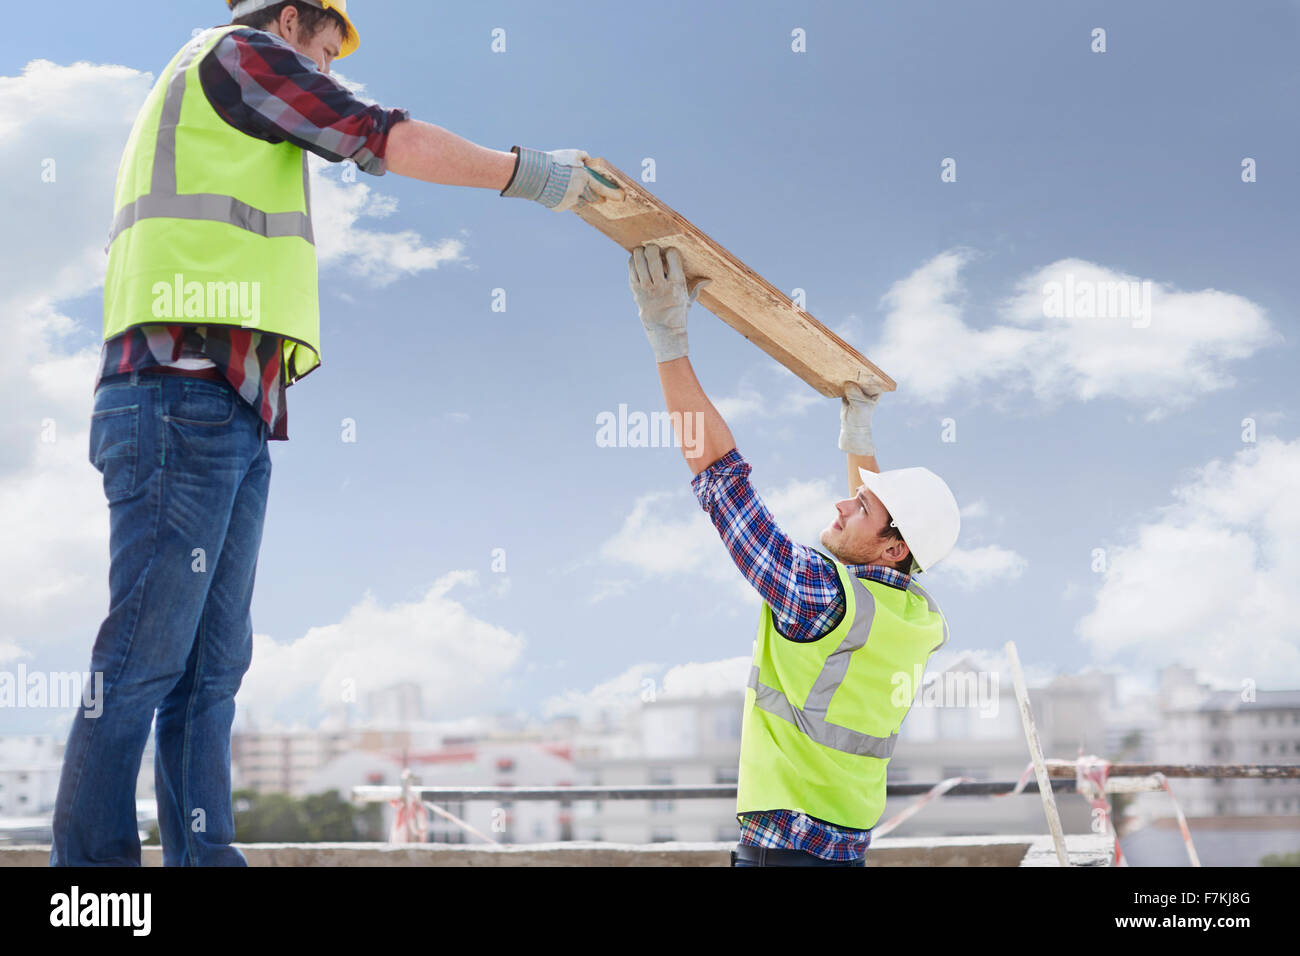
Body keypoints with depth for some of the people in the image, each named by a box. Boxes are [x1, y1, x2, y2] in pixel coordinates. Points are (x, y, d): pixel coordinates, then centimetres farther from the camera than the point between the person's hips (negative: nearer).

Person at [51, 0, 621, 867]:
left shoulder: (212, 123, 34)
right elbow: (385, 139, 0)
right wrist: (530, 174, 6)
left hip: (231, 415, 10)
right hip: (186, 392, -10)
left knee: (211, 668, 2)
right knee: (146, 656, -14)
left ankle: (202, 853, -1)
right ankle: (93, 857, -15)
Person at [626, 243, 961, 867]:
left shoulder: (819, 592, -17)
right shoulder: (926, 621, 5)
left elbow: (716, 467, -16)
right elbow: (869, 541, 29)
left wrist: (668, 337, -12)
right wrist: (858, 436, 39)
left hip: (786, 848, -9)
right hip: (848, 847, 9)